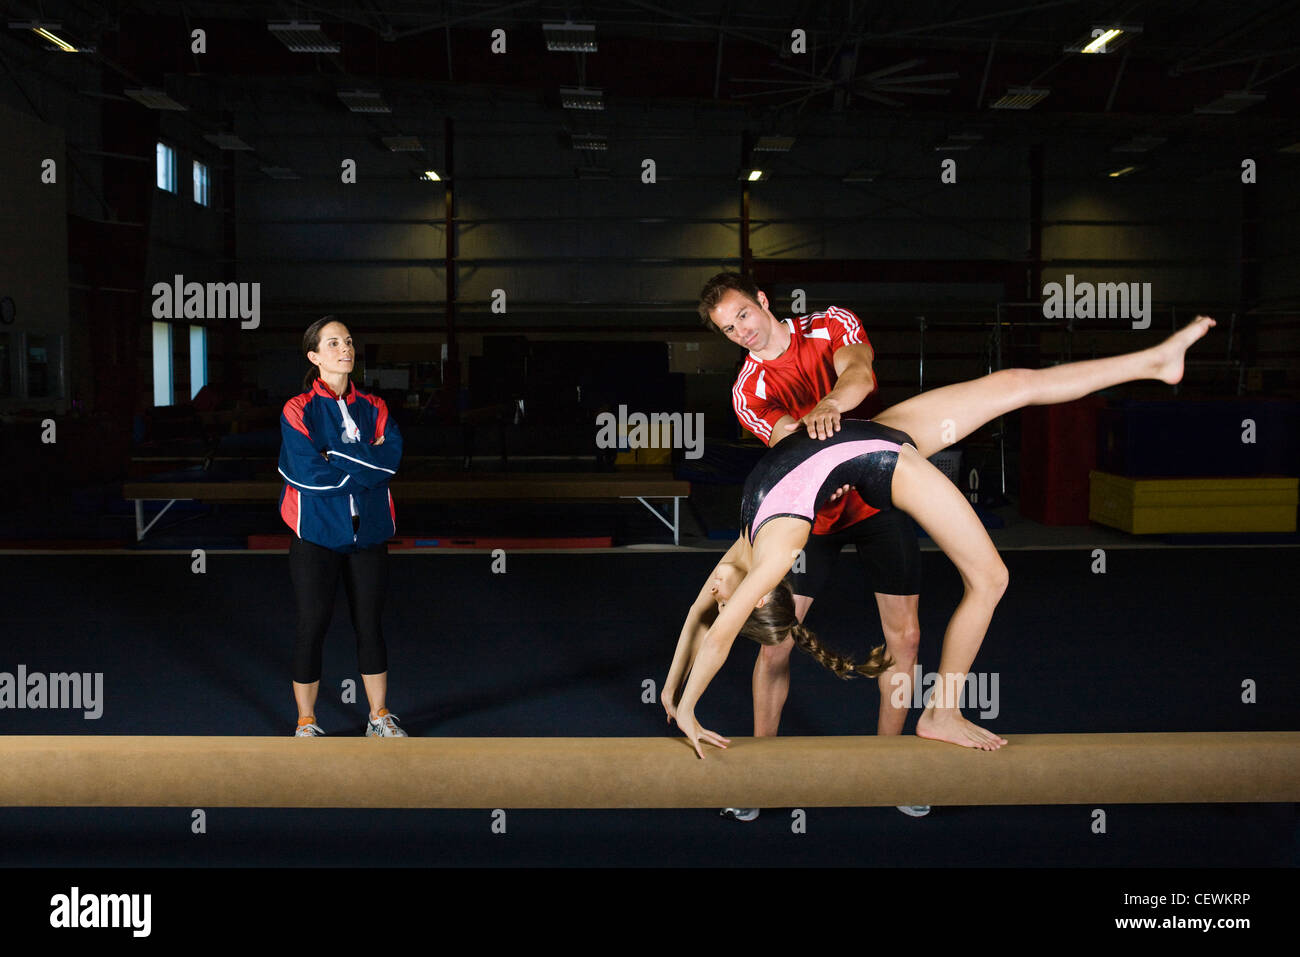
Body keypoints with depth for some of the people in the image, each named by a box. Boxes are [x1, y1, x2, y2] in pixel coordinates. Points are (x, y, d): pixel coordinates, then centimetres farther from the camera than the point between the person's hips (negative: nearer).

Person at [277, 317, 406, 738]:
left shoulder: (374, 408, 7)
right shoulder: (298, 410, -5)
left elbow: (392, 456, -10)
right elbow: (309, 472, -18)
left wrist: (335, 457, -16)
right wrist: (368, 464, -12)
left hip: (368, 534, 4)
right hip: (317, 534, -3)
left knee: (370, 626, 12)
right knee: (312, 628, 5)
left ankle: (379, 718, 26)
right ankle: (306, 724, 20)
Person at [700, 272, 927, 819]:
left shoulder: (832, 325, -3)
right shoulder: (749, 392, -3)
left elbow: (859, 373, -24)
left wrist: (829, 405, -46)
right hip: (812, 510, 0)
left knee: (904, 635, 2)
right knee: (774, 641, -4)